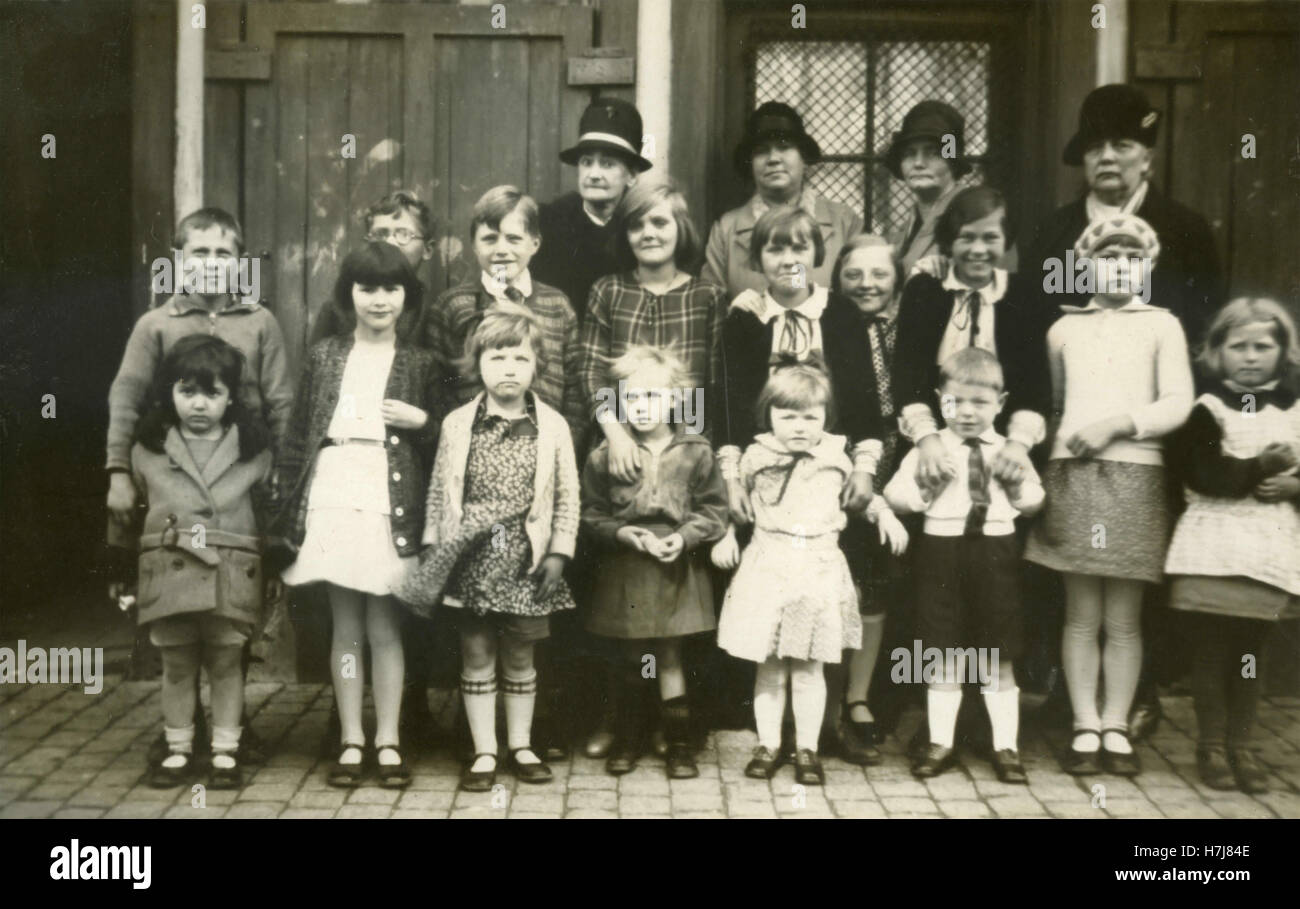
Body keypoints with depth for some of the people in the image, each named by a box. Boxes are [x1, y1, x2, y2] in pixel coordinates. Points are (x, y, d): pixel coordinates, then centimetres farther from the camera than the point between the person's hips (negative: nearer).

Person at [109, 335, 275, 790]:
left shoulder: (253, 449, 3)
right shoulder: (148, 449, 5)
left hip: (232, 577, -1)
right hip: (168, 573, 1)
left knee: (226, 663, 4)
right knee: (177, 665, 9)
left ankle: (226, 752, 16)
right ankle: (178, 749, 23)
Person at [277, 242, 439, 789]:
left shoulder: (419, 364, 8)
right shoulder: (325, 357, 9)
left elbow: (442, 442, 12)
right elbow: (298, 435, 9)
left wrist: (420, 422, -8)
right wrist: (290, 508, 4)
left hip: (391, 507, -1)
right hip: (332, 502, 1)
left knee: (384, 627, 2)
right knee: (346, 627, 6)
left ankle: (388, 741, 12)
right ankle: (351, 740, 15)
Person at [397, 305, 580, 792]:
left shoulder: (552, 426, -2)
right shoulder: (457, 425, 0)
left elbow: (566, 497, 0)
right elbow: (439, 492, 4)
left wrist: (558, 553, -4)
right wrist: (433, 549, 2)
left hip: (525, 560, 0)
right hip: (472, 560, 0)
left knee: (519, 656, 11)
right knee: (477, 655, 7)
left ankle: (521, 745, 25)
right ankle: (484, 751, 17)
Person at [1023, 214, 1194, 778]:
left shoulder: (1162, 326, 8)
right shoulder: (1063, 330, 14)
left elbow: (1178, 405, -2)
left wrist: (1116, 424, -12)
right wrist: (1060, 444, 9)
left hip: (1136, 477, -1)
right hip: (1072, 475, 1)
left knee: (1123, 618, 1)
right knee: (1081, 614, 1)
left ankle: (1116, 728, 9)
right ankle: (1085, 728, 7)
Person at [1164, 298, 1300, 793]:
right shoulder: (1208, 411, -1)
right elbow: (1204, 474, -15)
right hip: (1215, 551, -3)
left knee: (1252, 651, 9)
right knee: (1211, 650, 1)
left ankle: (1242, 745, 20)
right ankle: (1211, 745, 13)